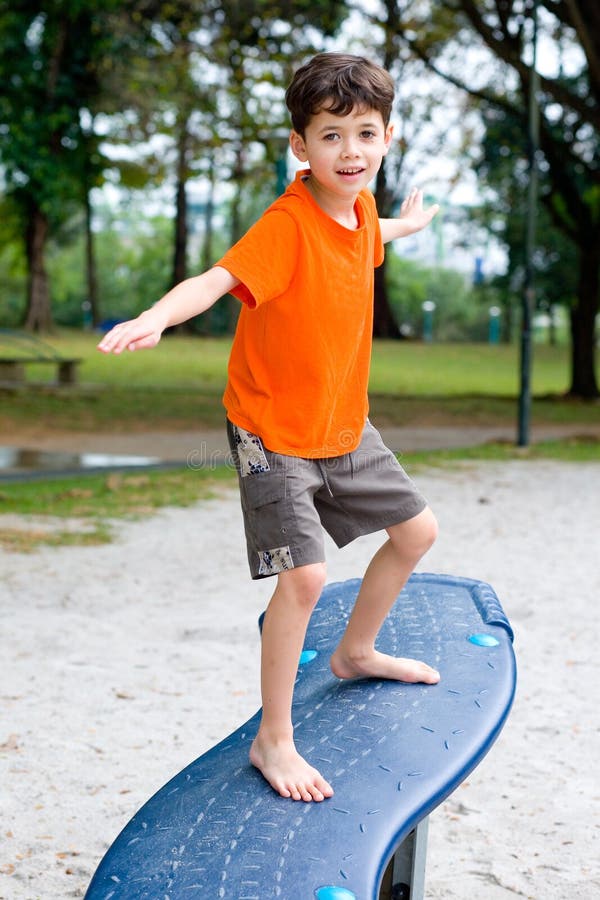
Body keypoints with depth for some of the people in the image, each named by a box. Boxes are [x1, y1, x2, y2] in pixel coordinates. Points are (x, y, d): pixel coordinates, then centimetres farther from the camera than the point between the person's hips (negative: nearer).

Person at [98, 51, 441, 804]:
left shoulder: (359, 208, 0)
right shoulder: (287, 224, -25)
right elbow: (218, 277, -40)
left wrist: (406, 224, 47)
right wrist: (156, 317, -60)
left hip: (343, 424, 8)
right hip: (273, 430, -8)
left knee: (416, 530, 17)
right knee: (304, 573, -17)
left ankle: (356, 653, 41)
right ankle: (273, 740, -2)